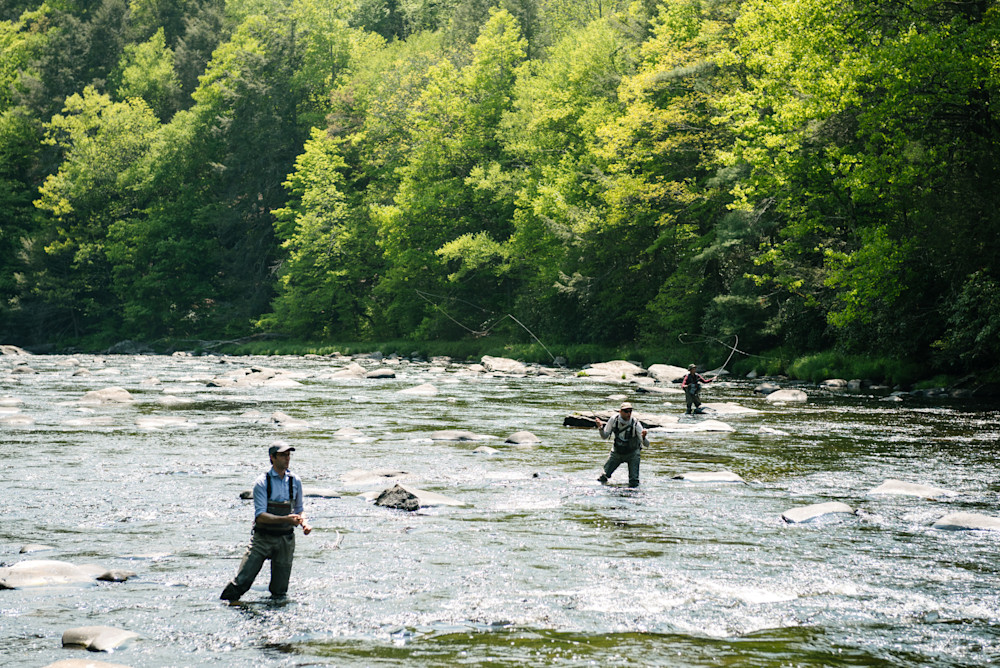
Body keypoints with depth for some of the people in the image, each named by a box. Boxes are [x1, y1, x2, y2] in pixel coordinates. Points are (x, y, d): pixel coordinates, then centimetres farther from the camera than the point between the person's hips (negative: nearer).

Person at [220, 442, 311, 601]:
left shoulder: (295, 481, 7)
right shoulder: (262, 482, -8)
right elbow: (260, 515, -16)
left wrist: (304, 522, -2)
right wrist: (285, 519, -29)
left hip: (286, 539, 4)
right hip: (263, 538, -4)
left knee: (280, 591, 5)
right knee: (242, 580, -10)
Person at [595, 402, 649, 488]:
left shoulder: (636, 424, -26)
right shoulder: (614, 419, -17)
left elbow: (646, 445, -27)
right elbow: (604, 436, -6)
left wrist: (643, 437, -49)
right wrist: (601, 428, -26)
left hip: (632, 454, -3)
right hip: (616, 452, 3)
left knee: (634, 481, -9)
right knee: (604, 476, 3)